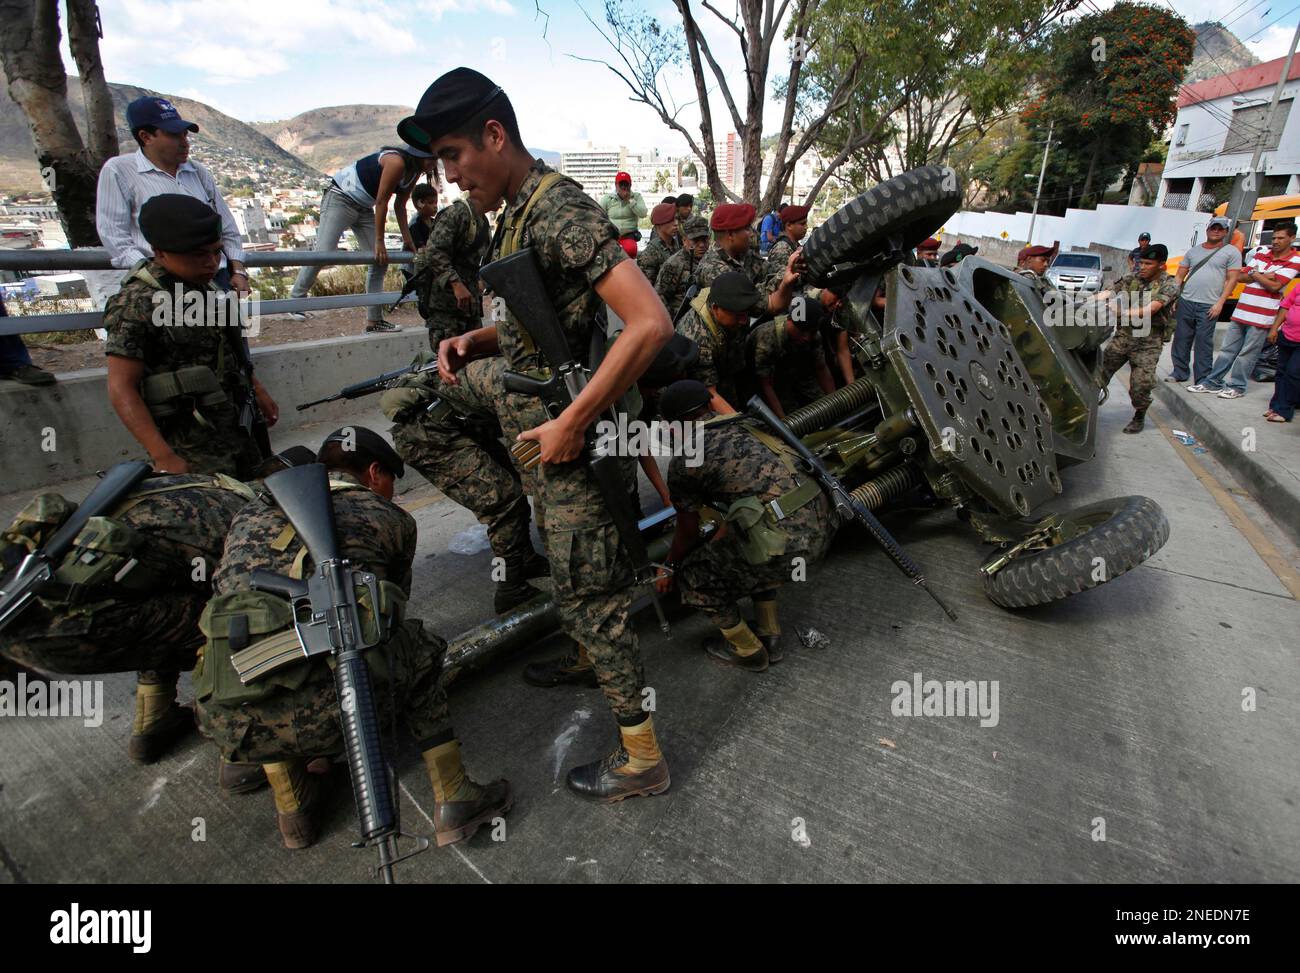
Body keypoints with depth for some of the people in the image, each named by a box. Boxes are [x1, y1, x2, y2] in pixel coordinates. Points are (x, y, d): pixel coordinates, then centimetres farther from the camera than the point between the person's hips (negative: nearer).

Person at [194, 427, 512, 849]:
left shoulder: (251, 513, 25)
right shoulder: (390, 517, 16)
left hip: (232, 723, 3)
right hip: (336, 710, -3)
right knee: (418, 646, 25)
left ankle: (292, 810, 30)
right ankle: (452, 801, 24)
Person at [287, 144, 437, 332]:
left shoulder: (415, 172, 1)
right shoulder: (397, 162, -25)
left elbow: (400, 206, 7)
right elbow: (382, 202, -25)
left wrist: (407, 239, 4)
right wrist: (379, 241, -22)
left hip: (364, 207, 9)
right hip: (340, 197, -9)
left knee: (379, 261, 2)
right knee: (324, 251, -20)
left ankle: (374, 320, 6)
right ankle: (296, 299, -5)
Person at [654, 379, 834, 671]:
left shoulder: (684, 460, 1)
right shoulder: (747, 425, 21)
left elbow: (688, 533, 14)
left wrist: (669, 569, 34)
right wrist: (718, 541, 47)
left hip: (785, 546, -8)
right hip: (821, 527, 8)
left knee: (695, 575, 14)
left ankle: (748, 652, 28)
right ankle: (770, 637, 38)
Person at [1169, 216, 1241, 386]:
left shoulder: (1231, 252, 4)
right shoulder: (1194, 251, 14)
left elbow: (1232, 280, -1)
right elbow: (1179, 276, 15)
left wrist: (1220, 303, -9)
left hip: (1209, 306, -3)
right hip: (1186, 301, 3)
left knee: (1203, 342, -3)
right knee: (1181, 339, 7)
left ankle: (1202, 379, 3)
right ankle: (1180, 372, 18)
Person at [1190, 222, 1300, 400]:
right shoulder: (1262, 252, 10)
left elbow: (1274, 286, -16)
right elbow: (1241, 277, 5)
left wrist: (1255, 274, -5)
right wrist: (1263, 276, -9)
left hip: (1262, 317, -5)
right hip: (1241, 312, 5)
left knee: (1247, 354, -1)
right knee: (1227, 349, 10)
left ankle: (1237, 387, 7)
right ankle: (1213, 382, 17)